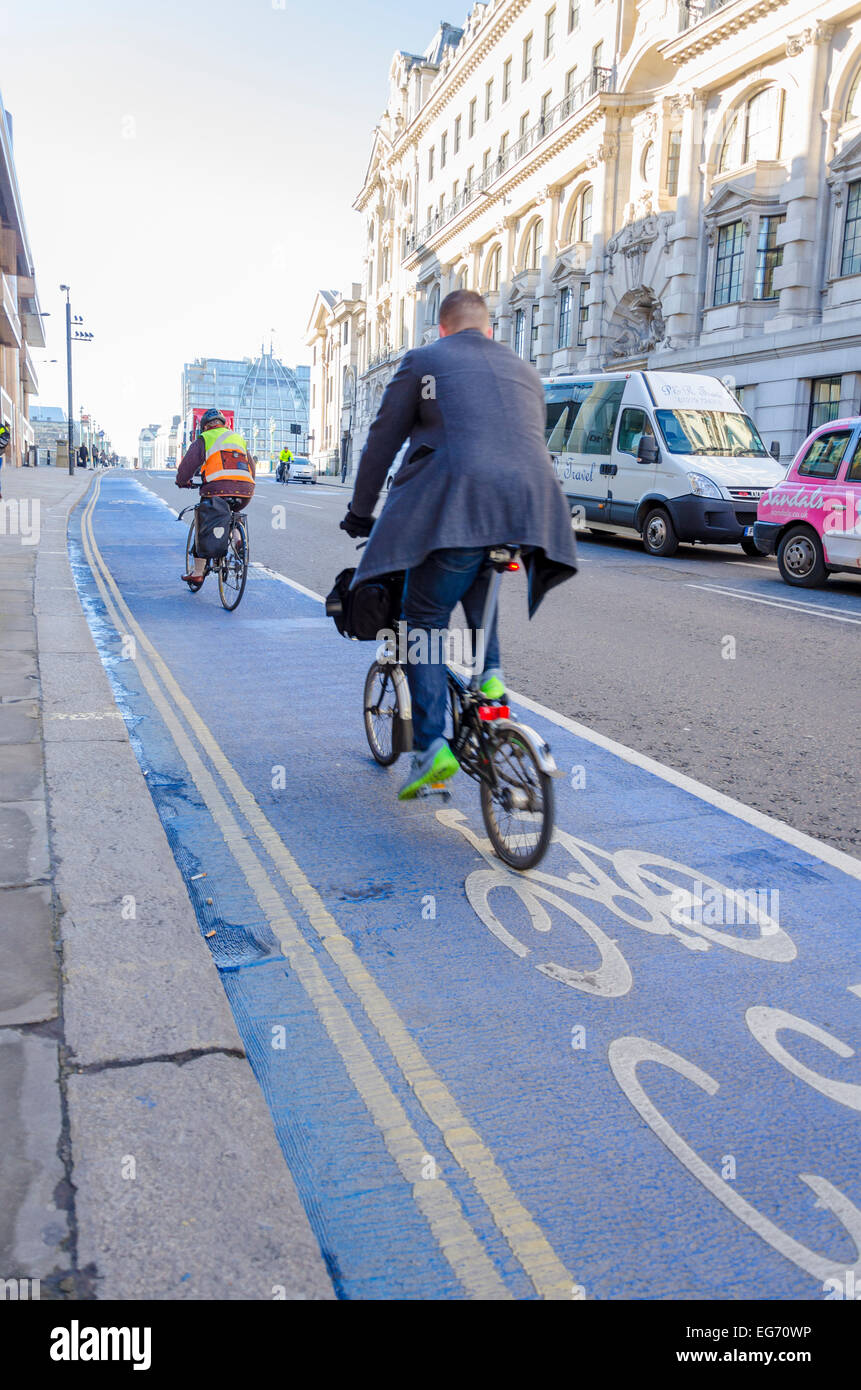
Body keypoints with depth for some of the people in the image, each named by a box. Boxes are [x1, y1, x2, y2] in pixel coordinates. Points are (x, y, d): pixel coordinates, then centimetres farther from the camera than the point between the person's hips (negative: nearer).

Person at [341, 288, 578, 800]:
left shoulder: (424, 361, 16)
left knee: (425, 620, 8)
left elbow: (383, 441, 17)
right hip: (530, 505, 5)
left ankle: (431, 747, -1)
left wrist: (360, 514, 26)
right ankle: (489, 672, 16)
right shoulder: (525, 370, 29)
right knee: (476, 579, 34)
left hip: (457, 502, -5)